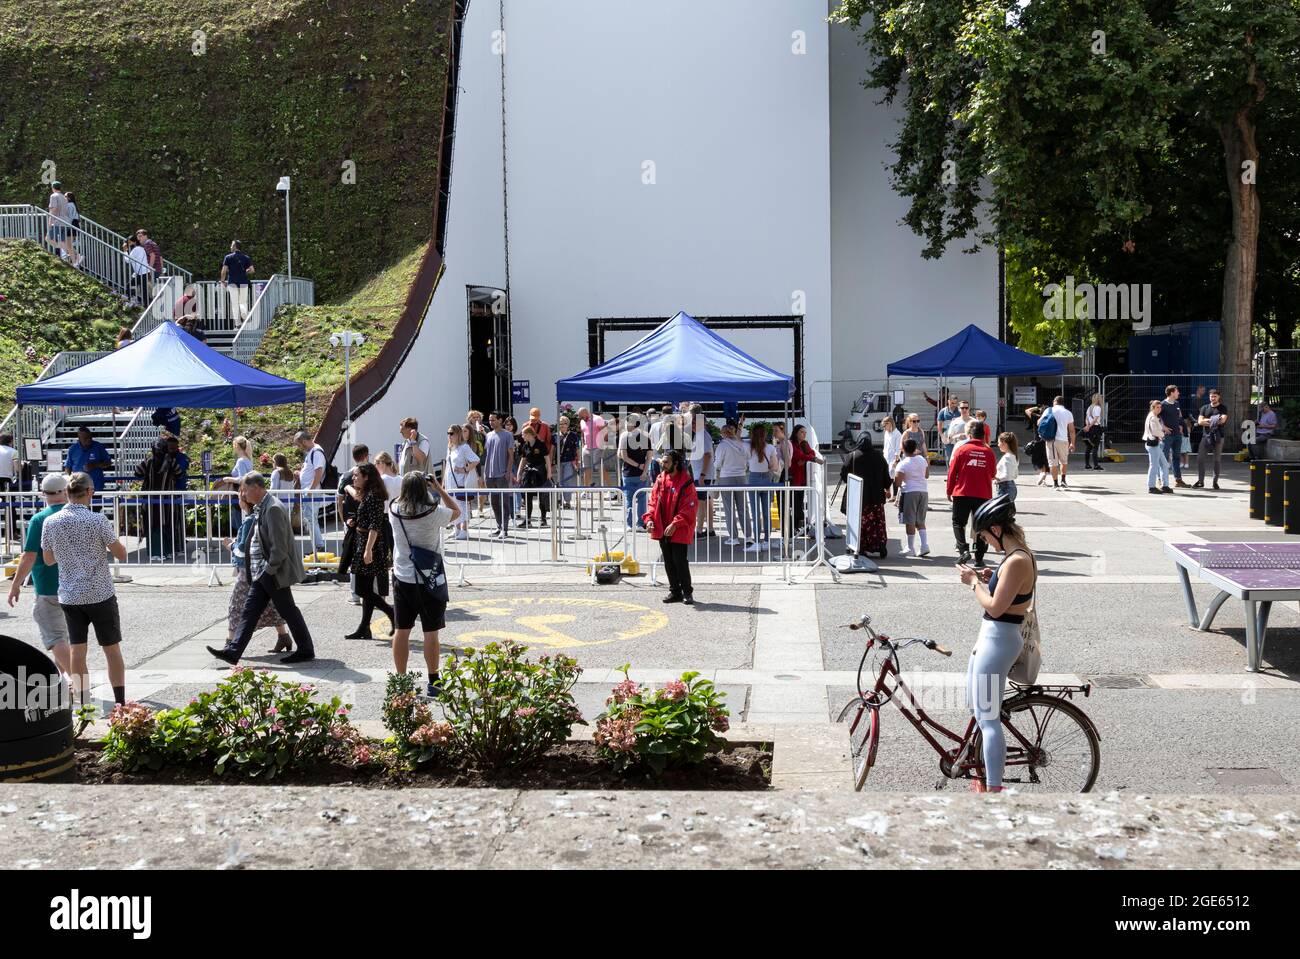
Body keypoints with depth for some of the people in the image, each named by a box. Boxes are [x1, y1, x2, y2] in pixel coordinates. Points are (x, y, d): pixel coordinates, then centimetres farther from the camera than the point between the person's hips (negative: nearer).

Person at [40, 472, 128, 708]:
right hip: (101, 594, -3)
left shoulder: (50, 522, -2)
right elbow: (121, 555, -8)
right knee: (112, 649, 6)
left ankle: (83, 704, 10)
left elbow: (48, 559, 9)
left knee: (77, 650, 8)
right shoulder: (98, 520, -13)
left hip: (70, 597, 3)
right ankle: (120, 703, 7)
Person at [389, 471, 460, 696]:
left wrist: (410, 485, 12)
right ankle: (433, 682, 10)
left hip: (402, 578, 3)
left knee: (402, 630, 10)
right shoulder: (433, 513, -16)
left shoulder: (394, 511, -6)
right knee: (431, 631, 5)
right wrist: (439, 489, 2)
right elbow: (456, 511, 3)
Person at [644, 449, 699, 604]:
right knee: (668, 562, 11)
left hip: (680, 531, -6)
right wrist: (649, 518, -6)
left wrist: (675, 524, -21)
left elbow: (689, 508, -14)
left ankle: (687, 592, 8)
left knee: (680, 561, -5)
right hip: (662, 530, 6)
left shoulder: (686, 482, -11)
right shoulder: (660, 480, 7)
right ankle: (675, 591, 21)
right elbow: (653, 502, 11)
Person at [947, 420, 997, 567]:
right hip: (983, 495, 1)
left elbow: (952, 471, -1)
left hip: (962, 493, -1)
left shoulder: (962, 449, -2)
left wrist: (949, 491, 9)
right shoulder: (988, 452, 0)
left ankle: (963, 549, -13)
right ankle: (979, 558, 8)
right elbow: (993, 473, 10)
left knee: (958, 522, 8)